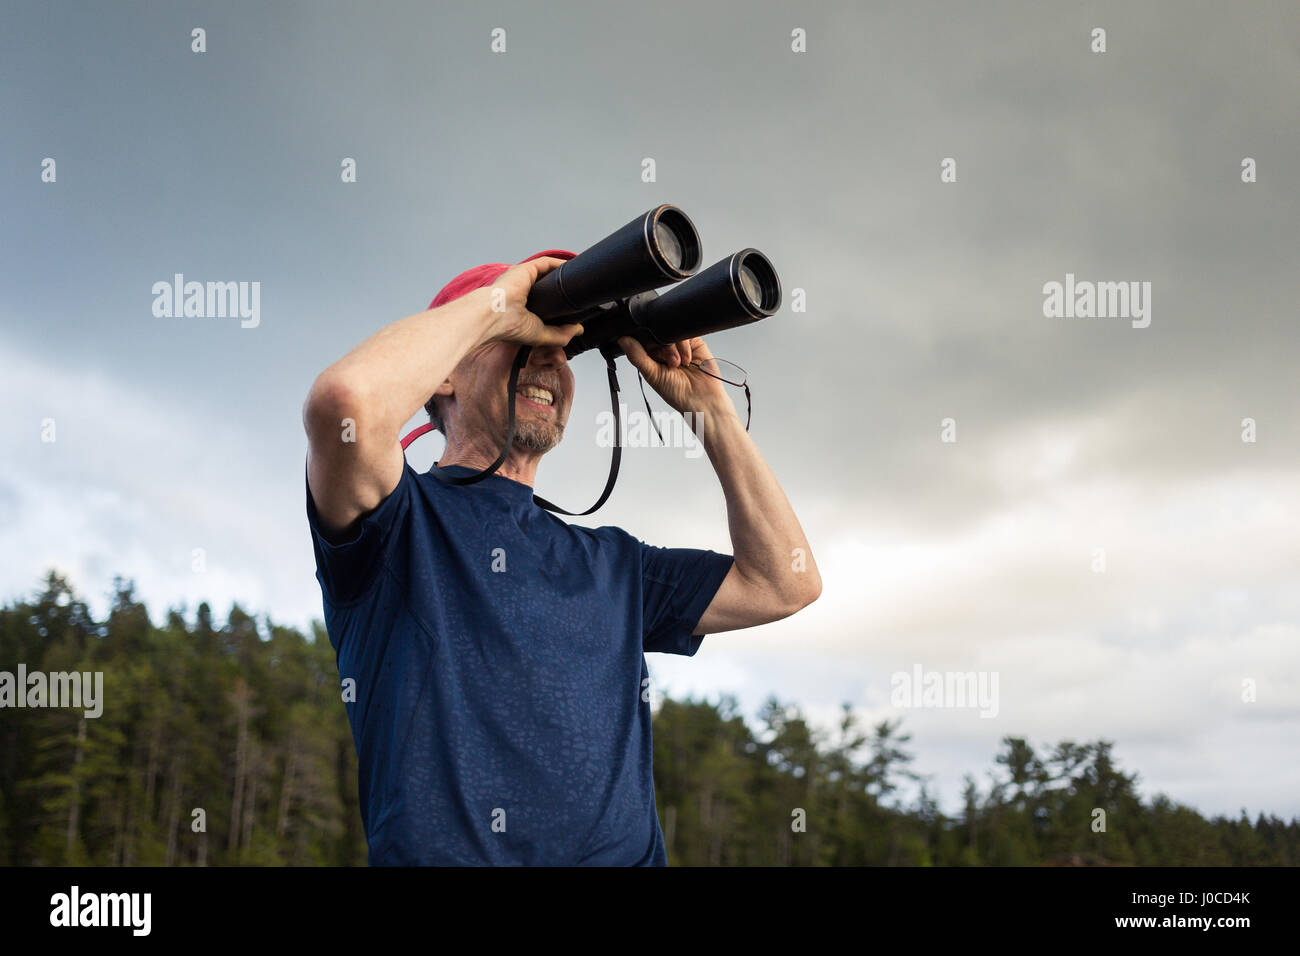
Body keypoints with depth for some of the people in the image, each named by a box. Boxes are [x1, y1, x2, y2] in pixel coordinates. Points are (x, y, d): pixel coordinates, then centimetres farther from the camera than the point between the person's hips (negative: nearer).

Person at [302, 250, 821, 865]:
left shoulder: (606, 561, 18)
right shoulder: (402, 519, 1)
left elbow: (783, 583, 15)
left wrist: (708, 407, 14)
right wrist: (495, 302, -4)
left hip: (628, 853, 5)